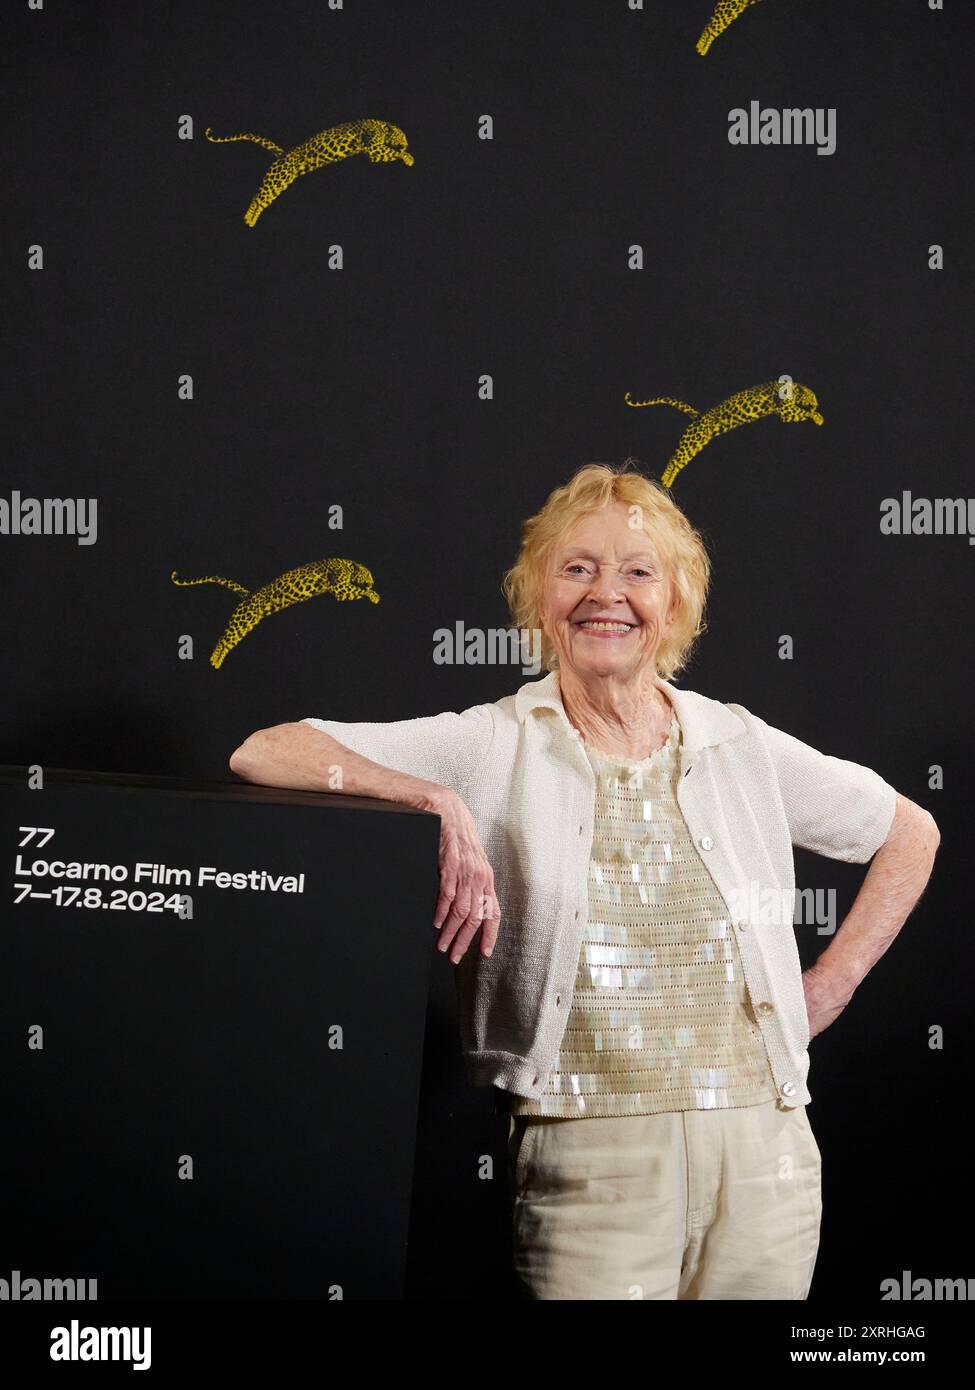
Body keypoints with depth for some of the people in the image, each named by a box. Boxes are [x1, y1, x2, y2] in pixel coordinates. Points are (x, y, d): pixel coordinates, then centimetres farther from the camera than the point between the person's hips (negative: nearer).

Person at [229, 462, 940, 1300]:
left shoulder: (740, 745, 7)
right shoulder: (492, 746, -2)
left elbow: (912, 833, 21)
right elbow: (263, 756, -11)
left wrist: (834, 981, 11)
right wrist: (440, 805, -23)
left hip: (765, 1154, 3)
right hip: (590, 1162, -3)